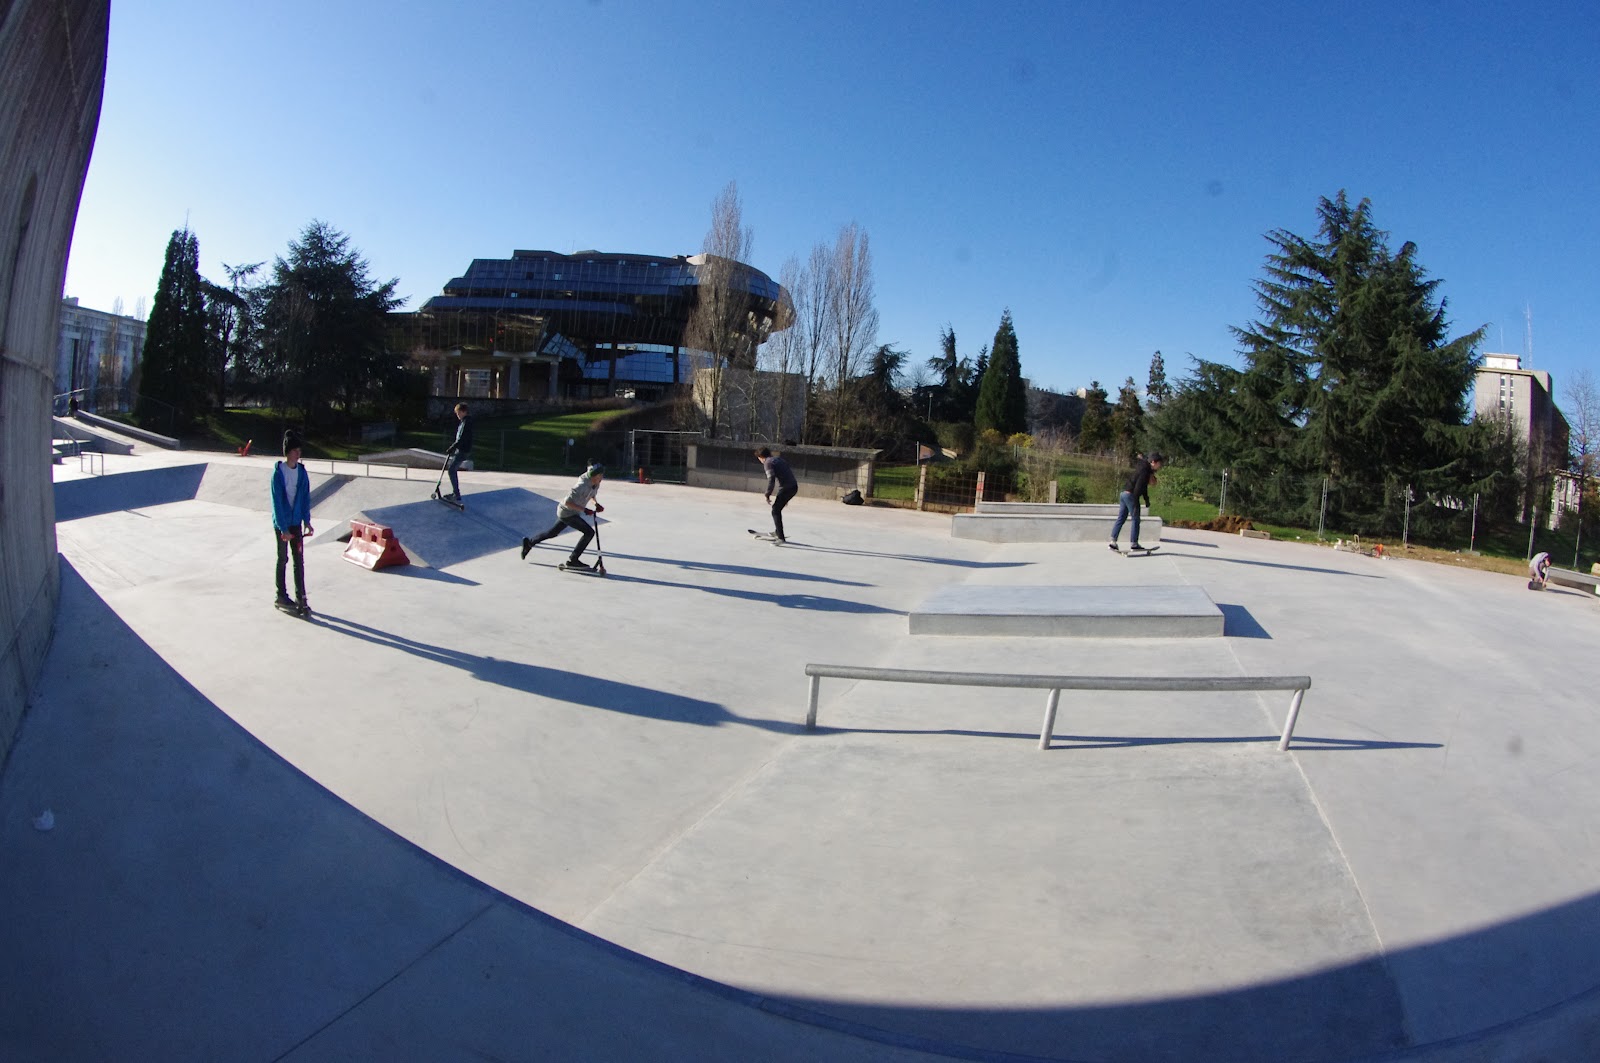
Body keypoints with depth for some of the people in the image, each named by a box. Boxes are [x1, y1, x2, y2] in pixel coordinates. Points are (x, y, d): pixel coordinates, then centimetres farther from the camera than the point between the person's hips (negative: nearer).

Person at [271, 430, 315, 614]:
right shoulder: (278, 473, -13)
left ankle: (301, 598, 6)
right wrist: (283, 528, -18)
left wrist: (307, 521, 0)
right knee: (283, 559, 9)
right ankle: (281, 596, 21)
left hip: (296, 522, 3)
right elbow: (277, 502, -15)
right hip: (281, 523, -3)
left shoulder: (301, 471, 0)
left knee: (299, 560, 2)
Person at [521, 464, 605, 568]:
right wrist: (584, 510, -31)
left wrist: (596, 504, -4)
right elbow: (567, 502, -30)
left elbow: (591, 496, 17)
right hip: (567, 513, -9)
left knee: (552, 533, 22)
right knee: (589, 532, -14)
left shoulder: (596, 484, -3)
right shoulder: (582, 486, -30)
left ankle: (529, 543, 40)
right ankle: (572, 560, -9)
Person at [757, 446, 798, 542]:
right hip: (794, 487, 8)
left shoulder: (768, 463, -4)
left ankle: (781, 537, -3)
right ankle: (777, 532, 34)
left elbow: (771, 479, -16)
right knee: (777, 508, 23)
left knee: (776, 511, 1)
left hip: (785, 489, -8)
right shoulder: (778, 459, 22)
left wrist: (768, 494, -8)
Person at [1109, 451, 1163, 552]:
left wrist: (1146, 499, 25)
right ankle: (1134, 544, 3)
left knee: (1121, 518, 8)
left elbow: (1143, 486, 24)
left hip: (1124, 493, 10)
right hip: (1131, 495, -10)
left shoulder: (1143, 467, 16)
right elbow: (1138, 487, -20)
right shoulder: (1145, 471, -15)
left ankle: (1113, 541, 6)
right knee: (1136, 520, -1)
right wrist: (1135, 503, -20)